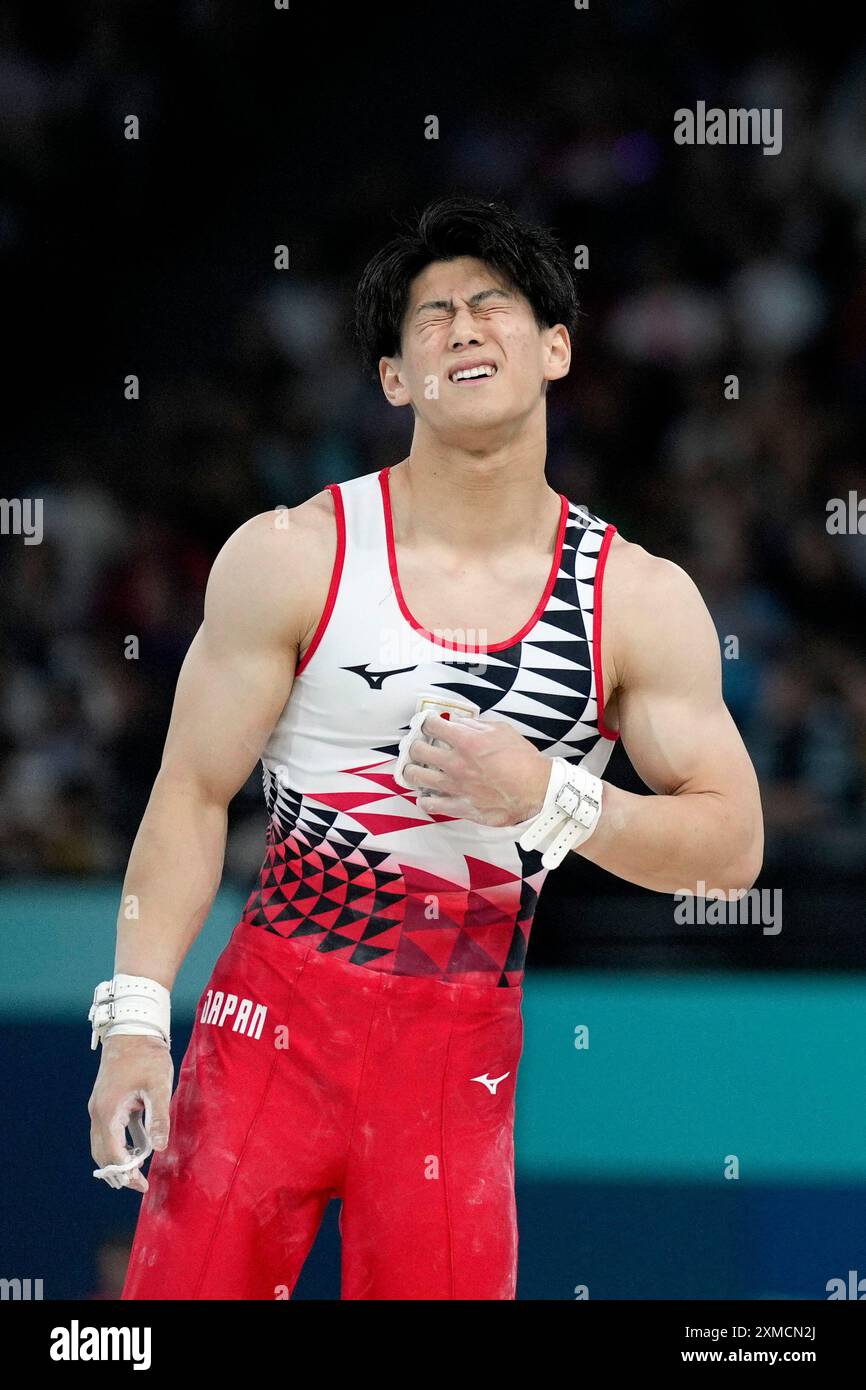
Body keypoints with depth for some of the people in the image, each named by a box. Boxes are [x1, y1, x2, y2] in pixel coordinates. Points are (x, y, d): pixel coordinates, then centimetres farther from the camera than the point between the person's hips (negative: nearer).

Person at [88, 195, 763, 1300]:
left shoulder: (641, 602, 1)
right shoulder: (291, 557, -3)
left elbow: (732, 846, 1)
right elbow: (193, 796, -1)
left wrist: (546, 797, -15)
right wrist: (135, 1018, -10)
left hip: (462, 1058, 1)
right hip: (274, 1015, -1)